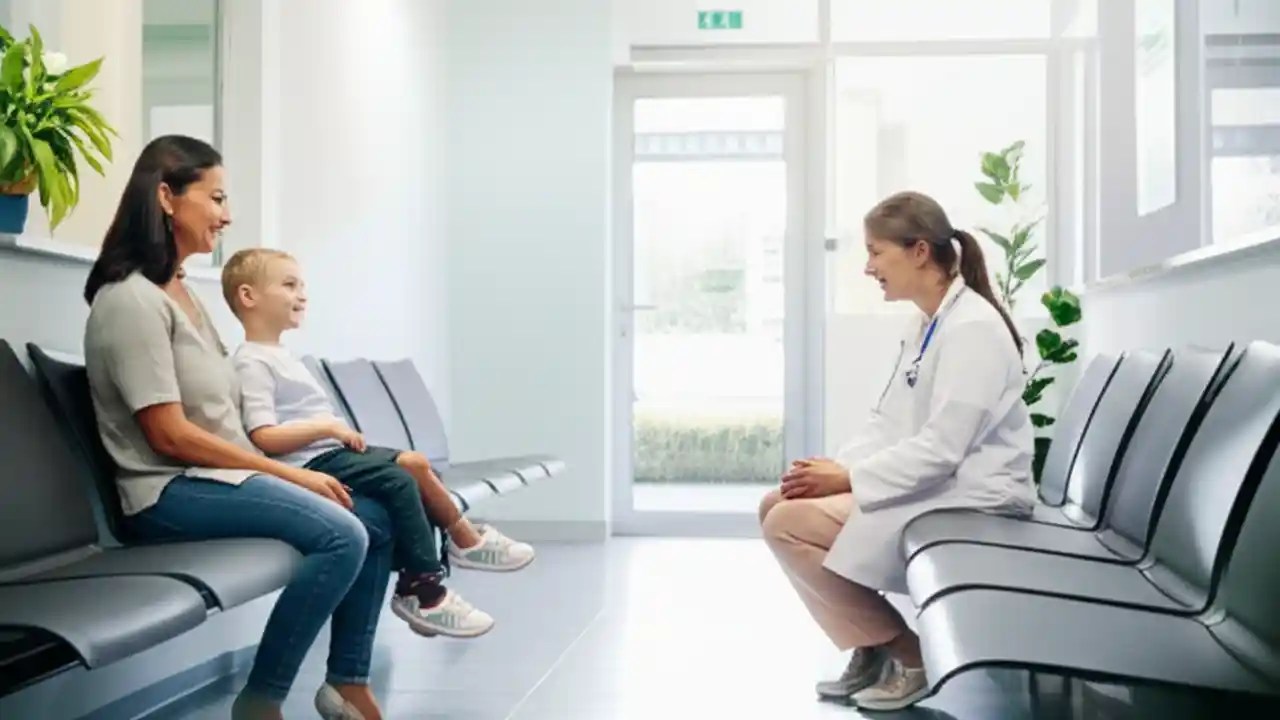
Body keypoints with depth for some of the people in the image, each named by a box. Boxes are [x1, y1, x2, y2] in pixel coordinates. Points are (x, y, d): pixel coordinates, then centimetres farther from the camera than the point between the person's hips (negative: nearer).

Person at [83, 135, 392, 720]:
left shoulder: (181, 292, 15)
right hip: (171, 493, -9)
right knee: (341, 534, -26)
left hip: (218, 476, 9)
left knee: (375, 522, 2)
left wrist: (286, 471, 1)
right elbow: (170, 435, -19)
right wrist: (289, 473, -15)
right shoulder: (131, 300, -14)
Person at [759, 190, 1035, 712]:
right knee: (776, 506, 2)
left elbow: (940, 449, -24)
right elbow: (887, 424, 11)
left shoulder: (973, 328, -17)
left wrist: (849, 479, -19)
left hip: (972, 499, -10)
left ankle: (912, 656, -4)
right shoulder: (925, 326, 13)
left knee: (788, 524, -19)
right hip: (932, 485, 10)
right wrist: (836, 466, -6)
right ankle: (871, 650, 10)